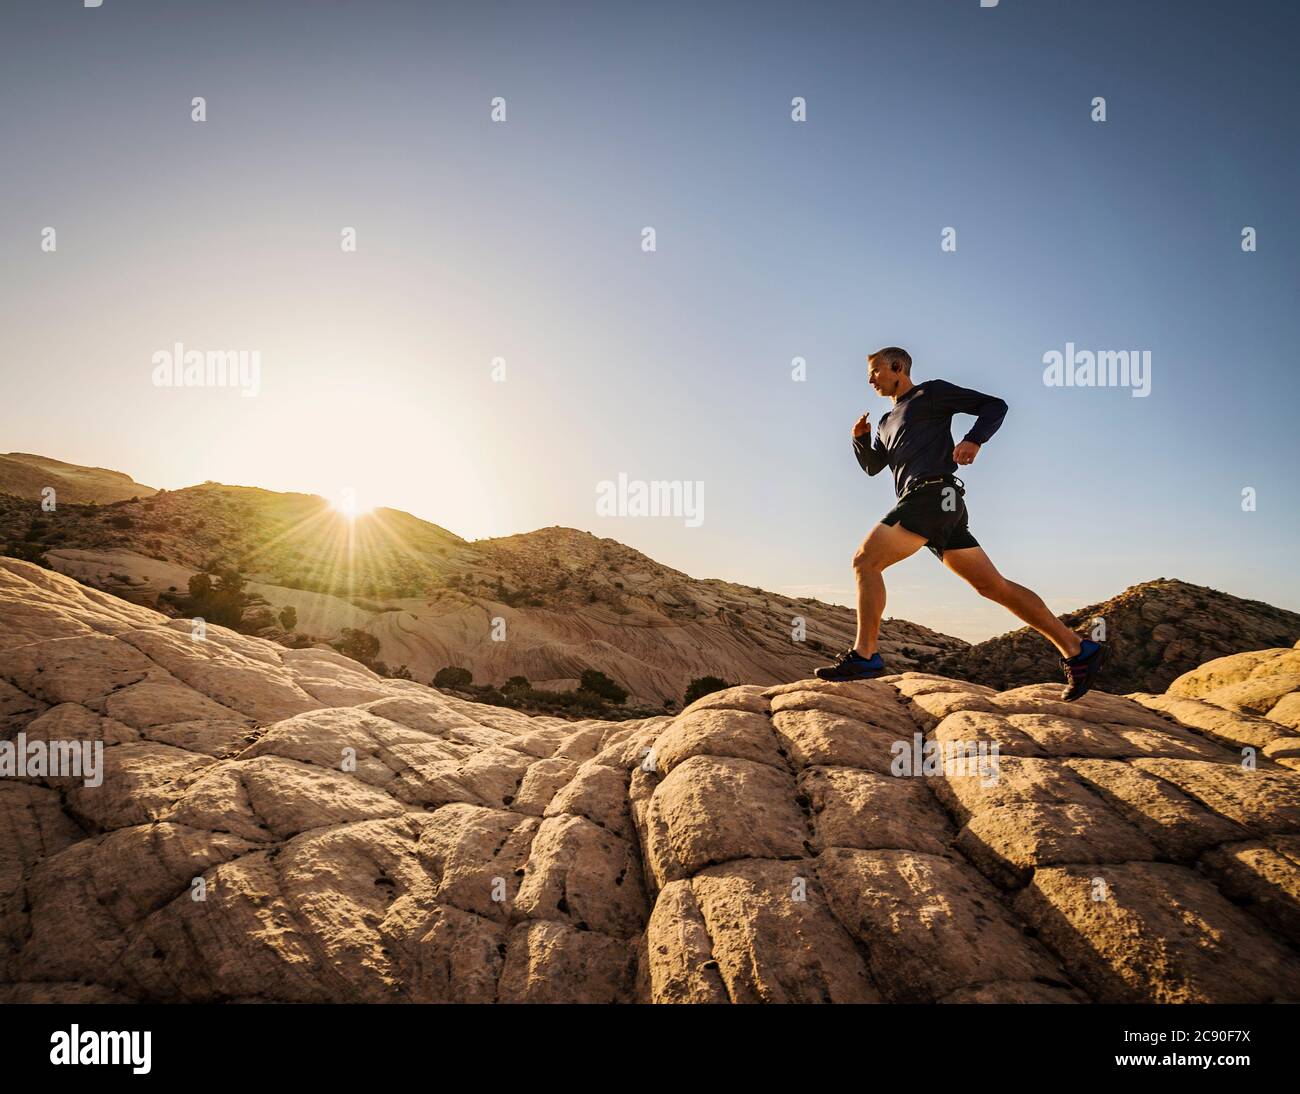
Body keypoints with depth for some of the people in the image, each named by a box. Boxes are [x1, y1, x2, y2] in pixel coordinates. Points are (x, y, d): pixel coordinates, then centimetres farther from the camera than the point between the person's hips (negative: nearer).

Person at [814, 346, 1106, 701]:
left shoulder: (931, 392, 9)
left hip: (932, 495, -9)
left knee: (865, 561, -15)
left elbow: (994, 406, 6)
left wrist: (974, 440, -13)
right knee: (994, 586, 4)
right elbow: (872, 466, 33)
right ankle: (1077, 650, 4)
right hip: (941, 506, 9)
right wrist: (860, 438, 14)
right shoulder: (887, 422, 31)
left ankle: (864, 656, -20)